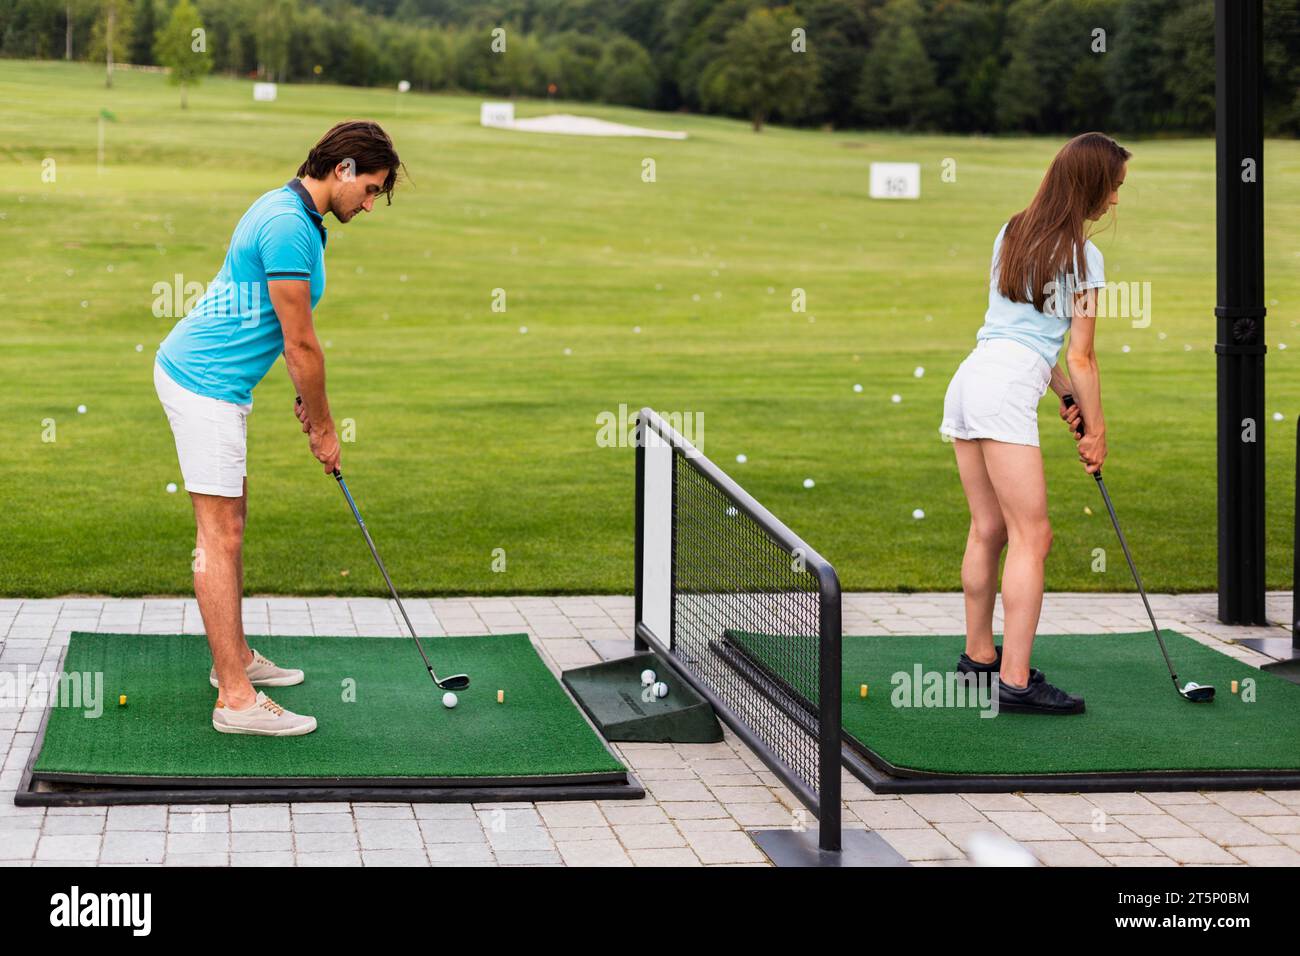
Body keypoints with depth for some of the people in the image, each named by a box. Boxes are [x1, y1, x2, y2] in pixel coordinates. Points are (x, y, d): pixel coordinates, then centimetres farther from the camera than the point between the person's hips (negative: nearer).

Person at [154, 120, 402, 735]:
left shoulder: (290, 213, 12)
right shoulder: (289, 227, -21)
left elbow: (291, 336, 19)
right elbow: (300, 345, -15)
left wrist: (308, 401, 17)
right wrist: (324, 427, -4)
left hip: (210, 377, 11)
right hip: (205, 384, -11)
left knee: (232, 519, 18)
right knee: (220, 534, -9)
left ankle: (234, 658, 30)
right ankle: (235, 698, -8)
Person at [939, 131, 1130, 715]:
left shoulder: (1011, 233, 18)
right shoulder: (1081, 256, -3)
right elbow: (1081, 358, -1)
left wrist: (1063, 394, 19)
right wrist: (1095, 428, 8)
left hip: (970, 377, 8)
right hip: (1008, 390, -8)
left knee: (987, 528, 15)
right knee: (1031, 536, -7)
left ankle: (978, 654, 22)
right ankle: (1015, 681, -11)